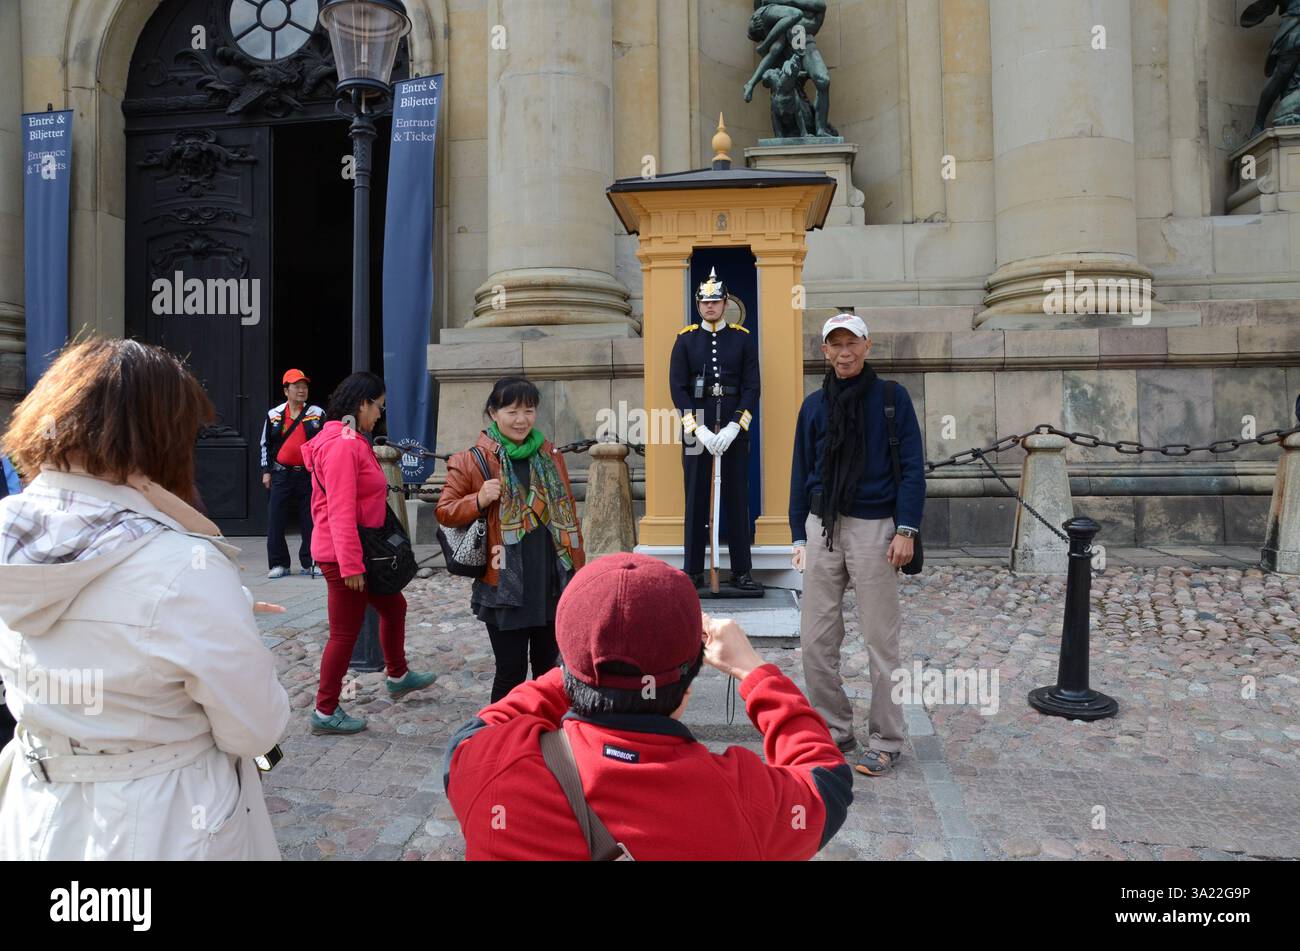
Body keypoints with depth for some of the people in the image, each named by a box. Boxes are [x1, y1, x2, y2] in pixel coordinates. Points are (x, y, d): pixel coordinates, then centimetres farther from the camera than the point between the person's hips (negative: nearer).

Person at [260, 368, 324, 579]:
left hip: (309, 474, -1)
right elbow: (265, 444, 12)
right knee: (276, 521, 1)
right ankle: (279, 563, 11)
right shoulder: (274, 415, 6)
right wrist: (266, 471, 6)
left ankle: (310, 562, 13)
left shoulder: (317, 414, 4)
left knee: (310, 521, 3)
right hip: (281, 474, 1)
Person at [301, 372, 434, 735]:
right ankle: (325, 712, 16)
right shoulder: (342, 445, -20)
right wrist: (350, 565, -25)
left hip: (358, 552, 11)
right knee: (345, 633, 1)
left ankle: (398, 677, 43)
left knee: (394, 606, 23)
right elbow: (341, 511, -25)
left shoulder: (352, 442, 12)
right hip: (344, 556, -11)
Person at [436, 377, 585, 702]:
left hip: (552, 584, 4)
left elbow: (568, 514, 13)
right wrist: (478, 500, -20)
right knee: (512, 671, 3)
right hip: (504, 588, -4)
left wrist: (577, 570, 11)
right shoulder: (471, 461, -5)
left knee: (547, 667, 17)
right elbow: (444, 512, 0)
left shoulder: (550, 455, 8)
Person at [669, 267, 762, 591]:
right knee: (696, 499, 4)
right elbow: (677, 388, -2)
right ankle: (693, 571, 12)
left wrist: (733, 429, -12)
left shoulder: (744, 338, 5)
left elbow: (752, 386, 0)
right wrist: (701, 431, -12)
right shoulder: (685, 339, 5)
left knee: (737, 498, 5)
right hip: (696, 429, 0)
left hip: (734, 429, 0)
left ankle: (741, 572, 12)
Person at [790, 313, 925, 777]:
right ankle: (835, 733, 21)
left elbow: (912, 468, -2)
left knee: (880, 642, 2)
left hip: (873, 528, -4)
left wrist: (906, 529, -12)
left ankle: (886, 742, 16)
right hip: (822, 527, 4)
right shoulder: (814, 405, 12)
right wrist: (799, 535, 10)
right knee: (816, 640, 5)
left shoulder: (892, 398, 1)